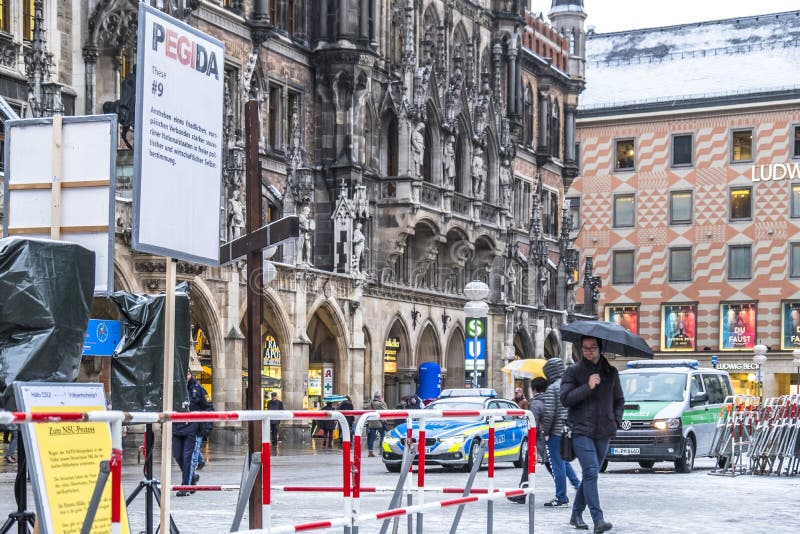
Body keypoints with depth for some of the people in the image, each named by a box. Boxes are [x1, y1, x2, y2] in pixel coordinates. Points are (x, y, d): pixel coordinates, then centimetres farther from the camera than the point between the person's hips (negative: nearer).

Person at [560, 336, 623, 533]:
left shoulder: (611, 372, 13)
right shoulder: (573, 372, 2)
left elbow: (619, 400, 22)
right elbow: (565, 398, -8)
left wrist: (616, 420, 6)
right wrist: (587, 387, -17)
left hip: (603, 432, 4)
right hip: (581, 430, -4)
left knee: (590, 474, 10)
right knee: (591, 472, -17)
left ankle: (576, 515, 24)